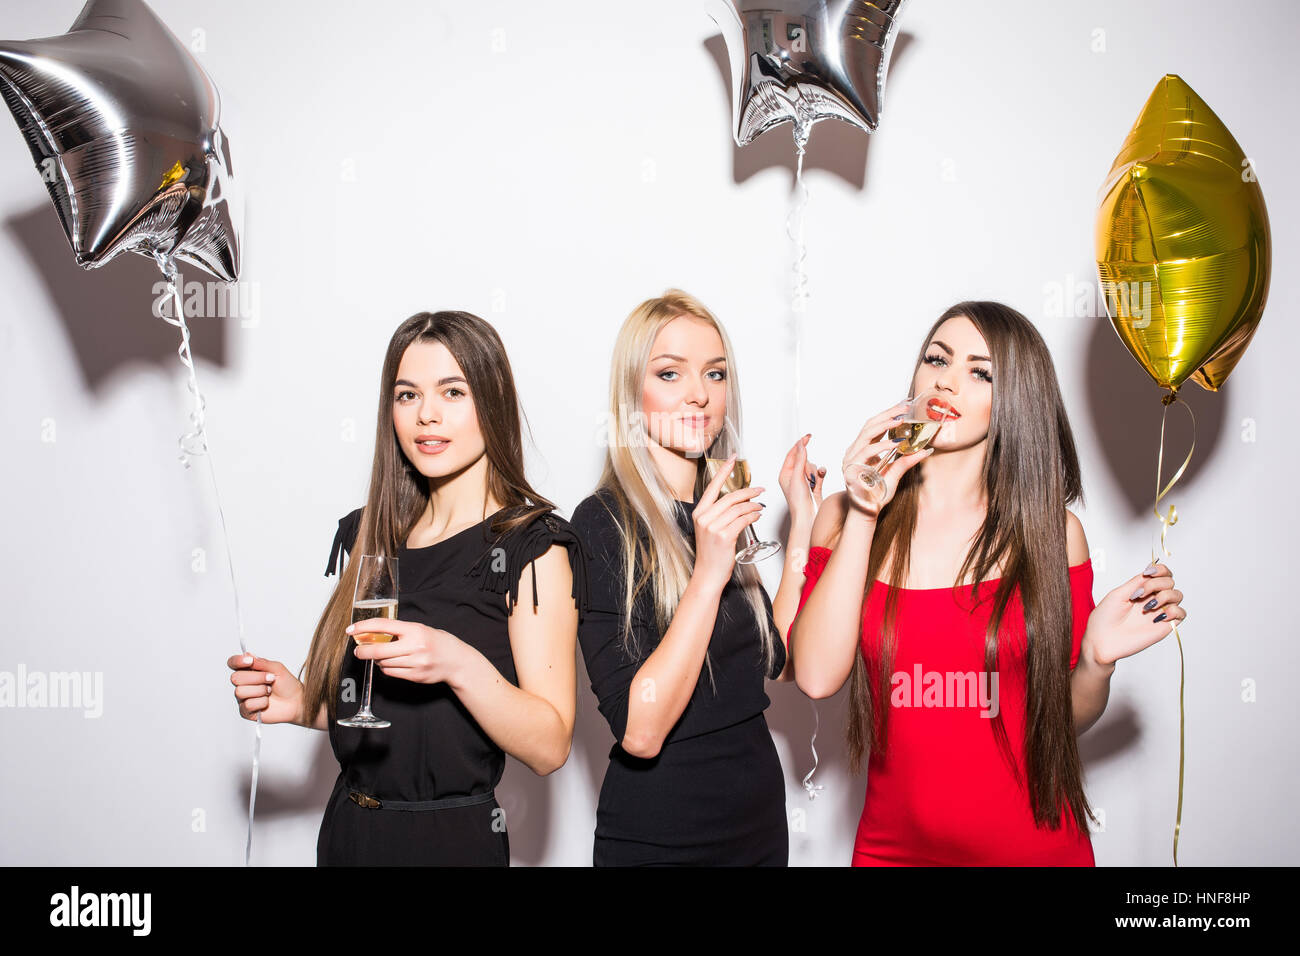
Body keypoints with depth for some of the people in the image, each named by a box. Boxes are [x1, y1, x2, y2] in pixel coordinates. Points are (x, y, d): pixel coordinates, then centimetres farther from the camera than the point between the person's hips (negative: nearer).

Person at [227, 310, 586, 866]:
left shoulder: (532, 547, -13)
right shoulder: (366, 534, 5)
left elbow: (549, 747, -17)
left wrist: (458, 664, -31)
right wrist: (300, 704, -3)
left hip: (453, 840, -5)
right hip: (347, 830, 6)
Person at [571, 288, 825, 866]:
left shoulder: (715, 514, 4)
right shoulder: (604, 522, -17)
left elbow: (780, 661, 3)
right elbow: (639, 731, -23)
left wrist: (802, 520, 2)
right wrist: (709, 575, -28)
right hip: (658, 840, -7)